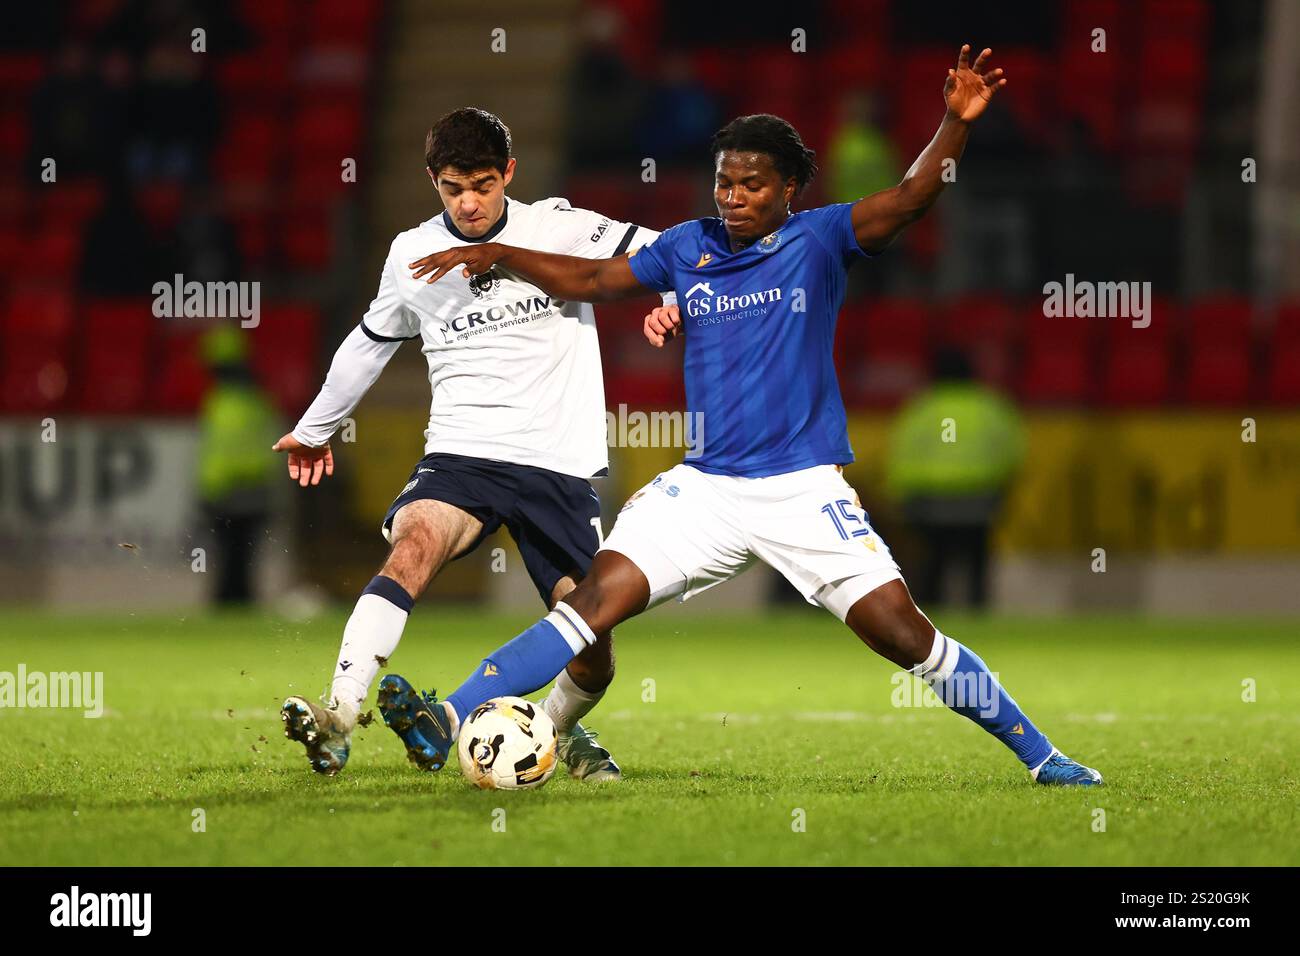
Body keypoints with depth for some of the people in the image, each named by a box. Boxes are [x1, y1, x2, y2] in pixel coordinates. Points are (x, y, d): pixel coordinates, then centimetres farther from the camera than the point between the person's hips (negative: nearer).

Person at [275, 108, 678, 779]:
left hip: (559, 466, -1)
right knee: (416, 543, -33)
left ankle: (561, 728, 30)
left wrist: (675, 297, -21)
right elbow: (372, 340, 25)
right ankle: (338, 718, -40)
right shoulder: (411, 255, 8)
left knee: (593, 646, -6)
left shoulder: (559, 229, -1)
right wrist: (315, 427, 37)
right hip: (460, 456, 1)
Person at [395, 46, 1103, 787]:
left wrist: (956, 124, -34)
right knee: (599, 598, -10)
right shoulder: (688, 248, 8)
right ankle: (448, 722, -15)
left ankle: (1040, 755, 7)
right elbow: (593, 280, 22)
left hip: (803, 490, -3)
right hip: (705, 488, 3)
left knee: (904, 633, -7)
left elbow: (910, 199, -18)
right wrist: (497, 254, 17)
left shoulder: (818, 240, -3)